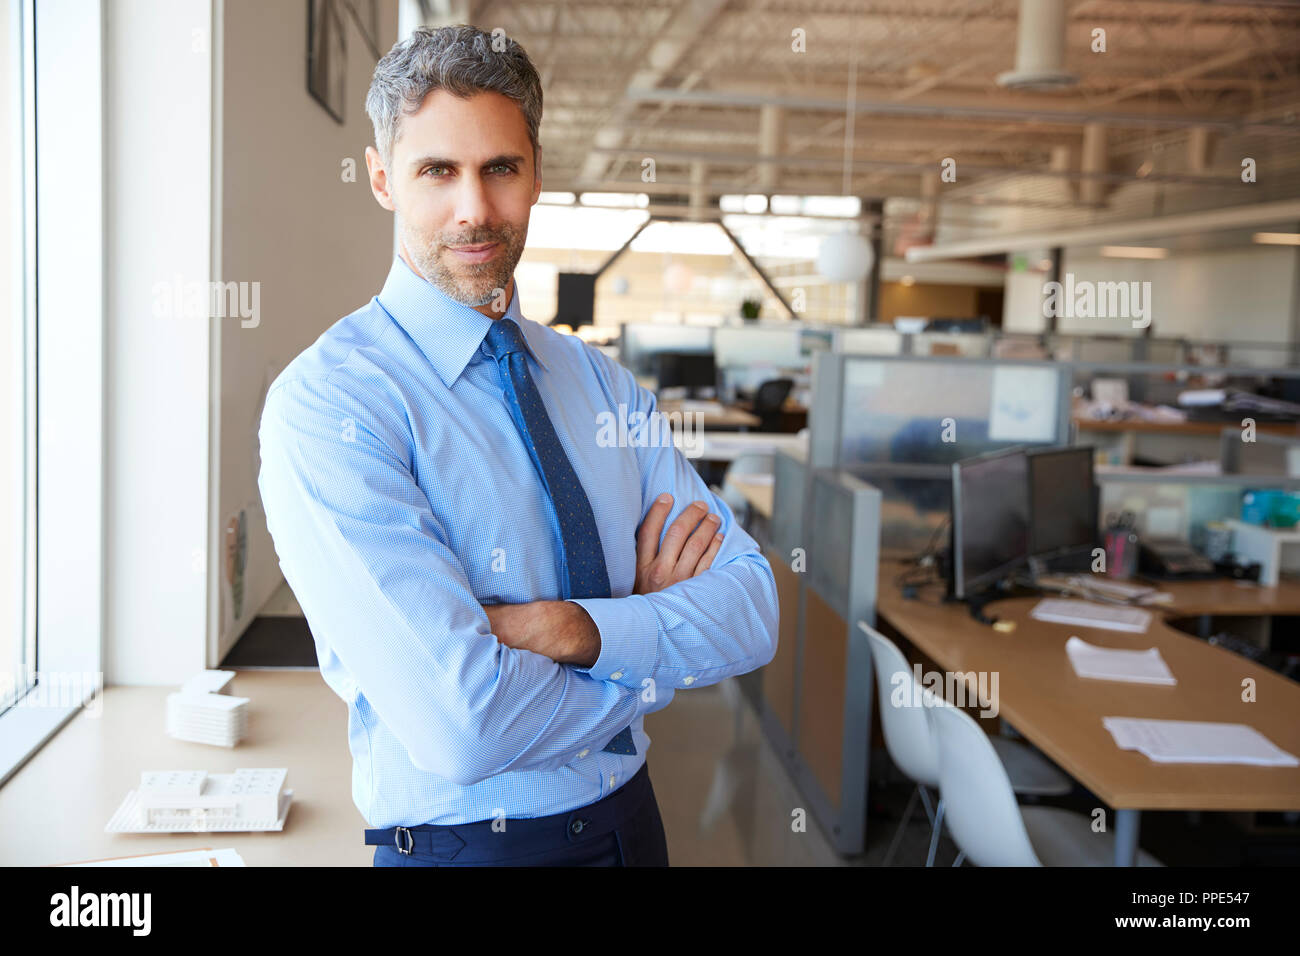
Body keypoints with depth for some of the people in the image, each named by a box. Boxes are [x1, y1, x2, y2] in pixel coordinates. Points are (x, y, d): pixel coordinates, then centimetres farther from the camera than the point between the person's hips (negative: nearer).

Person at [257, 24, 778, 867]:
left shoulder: (602, 384, 0)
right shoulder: (325, 402, -19)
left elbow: (753, 610, -6)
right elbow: (465, 727, -28)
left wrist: (579, 629, -23)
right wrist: (659, 644, -13)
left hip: (632, 820, 6)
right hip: (463, 843, -5)